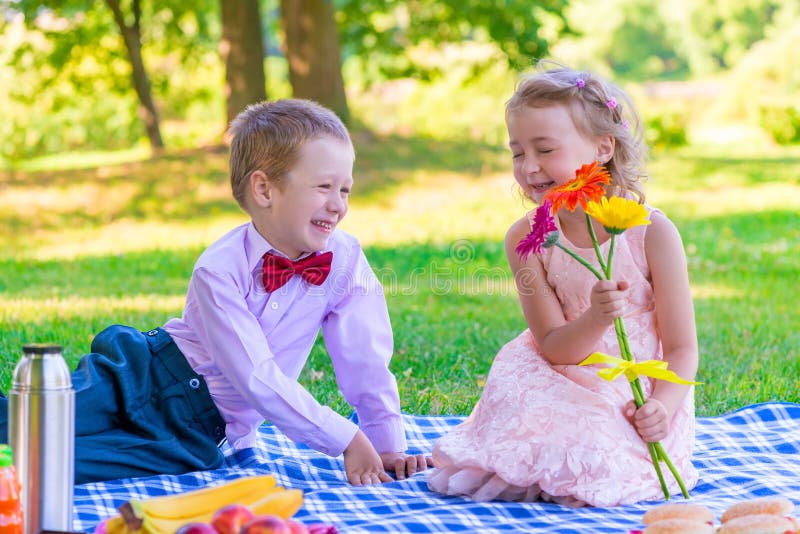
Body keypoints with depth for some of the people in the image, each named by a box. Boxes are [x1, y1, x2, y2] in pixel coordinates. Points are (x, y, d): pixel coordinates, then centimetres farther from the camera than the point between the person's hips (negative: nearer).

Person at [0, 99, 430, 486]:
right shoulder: (219, 270, -20)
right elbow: (257, 378, -26)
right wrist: (346, 439, -28)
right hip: (143, 378, -1)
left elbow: (366, 362, -4)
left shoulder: (345, 259, -11)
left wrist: (389, 447, -9)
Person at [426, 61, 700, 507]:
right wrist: (596, 320, -31)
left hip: (641, 397, -2)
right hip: (567, 389, 3)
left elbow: (681, 347, -8)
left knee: (599, 466, -28)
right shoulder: (527, 238, -6)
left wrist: (663, 406, -28)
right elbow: (554, 348, -10)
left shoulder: (652, 233, -11)